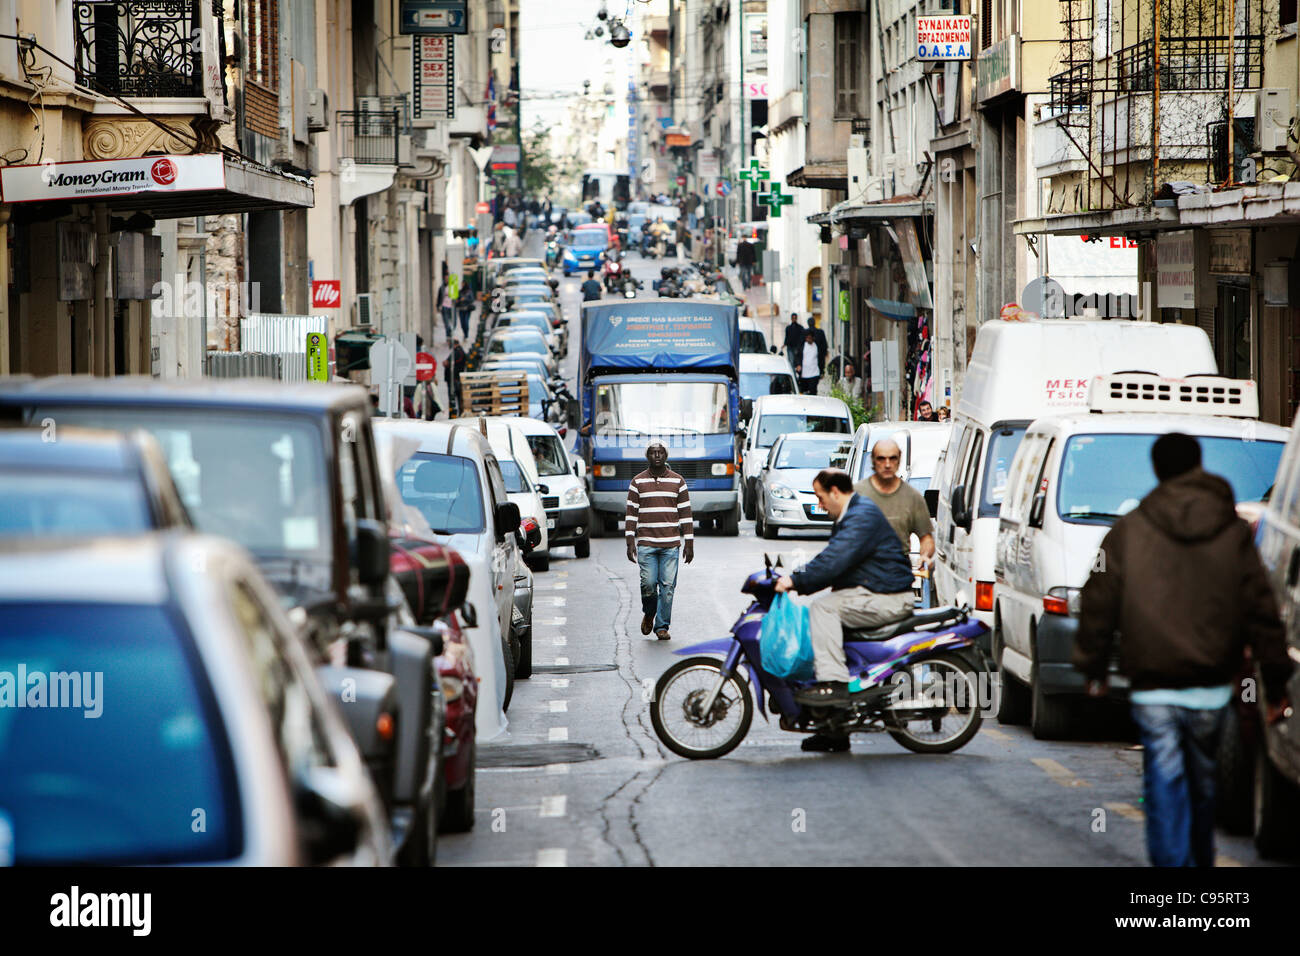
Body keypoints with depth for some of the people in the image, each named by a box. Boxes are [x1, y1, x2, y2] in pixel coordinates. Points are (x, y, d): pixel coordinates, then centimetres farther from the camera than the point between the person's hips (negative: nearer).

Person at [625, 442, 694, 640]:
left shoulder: (678, 481, 8)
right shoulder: (638, 482, 7)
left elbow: (685, 513, 9)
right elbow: (631, 513, 7)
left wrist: (689, 543, 4)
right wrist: (630, 541, -2)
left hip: (671, 544, 1)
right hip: (646, 543, 0)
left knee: (668, 586, -3)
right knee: (648, 583, -7)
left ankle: (662, 626, 5)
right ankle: (648, 614, 21)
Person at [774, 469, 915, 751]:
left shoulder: (862, 516, -16)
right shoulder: (848, 516, 20)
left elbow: (835, 560, -26)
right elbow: (832, 561, 23)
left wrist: (796, 580, -24)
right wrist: (795, 578, 11)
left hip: (886, 598, -11)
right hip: (873, 595, 11)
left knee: (823, 607, -22)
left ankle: (833, 682, -28)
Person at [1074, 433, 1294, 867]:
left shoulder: (1128, 531, 0)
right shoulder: (1234, 531, 4)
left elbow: (1098, 605, 2)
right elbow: (1261, 611, 4)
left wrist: (1092, 668, 15)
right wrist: (1276, 683, 8)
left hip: (1151, 689, -2)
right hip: (1211, 687, 2)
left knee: (1164, 787, -4)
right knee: (1203, 784, 17)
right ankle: (1201, 861, 30)